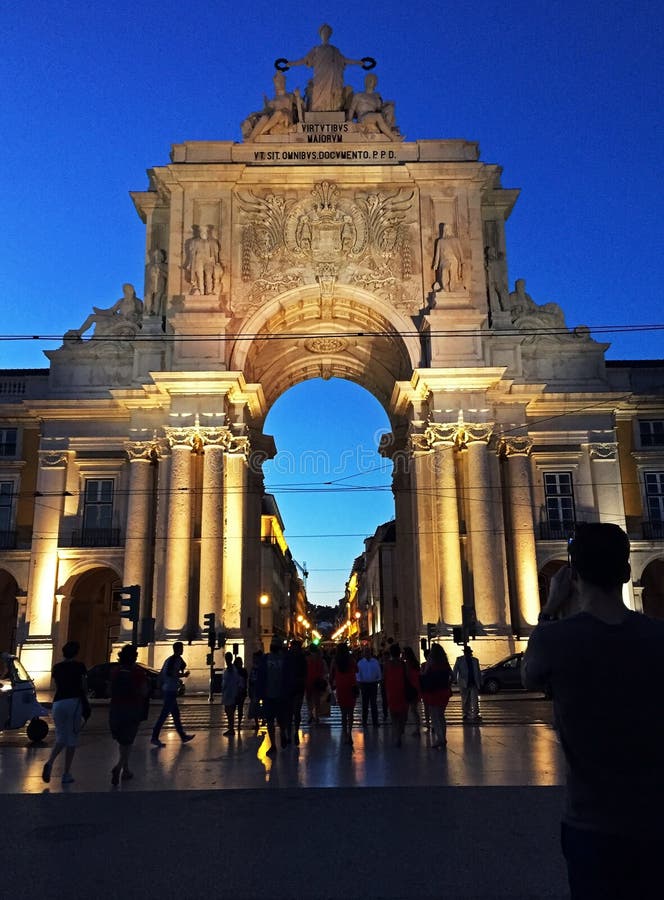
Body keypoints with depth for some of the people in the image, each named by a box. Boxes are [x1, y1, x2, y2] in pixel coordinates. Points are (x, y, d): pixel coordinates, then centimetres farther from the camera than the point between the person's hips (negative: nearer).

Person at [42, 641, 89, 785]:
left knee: (61, 738, 15)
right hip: (74, 702, -3)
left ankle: (49, 762, -11)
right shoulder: (79, 666, -2)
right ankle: (66, 774, 6)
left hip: (58, 703, 3)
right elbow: (84, 687, 1)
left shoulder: (57, 667, 9)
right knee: (72, 739, 6)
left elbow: (57, 687, 13)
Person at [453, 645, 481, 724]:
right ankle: (466, 715, 16)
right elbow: (455, 671, -1)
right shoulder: (459, 659, 4)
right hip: (464, 684, -2)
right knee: (465, 701, 5)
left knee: (475, 700, -8)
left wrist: (480, 683, 12)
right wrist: (455, 680, -14)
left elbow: (478, 673, 16)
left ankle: (476, 716, -9)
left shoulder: (475, 660, 13)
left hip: (474, 684, 2)